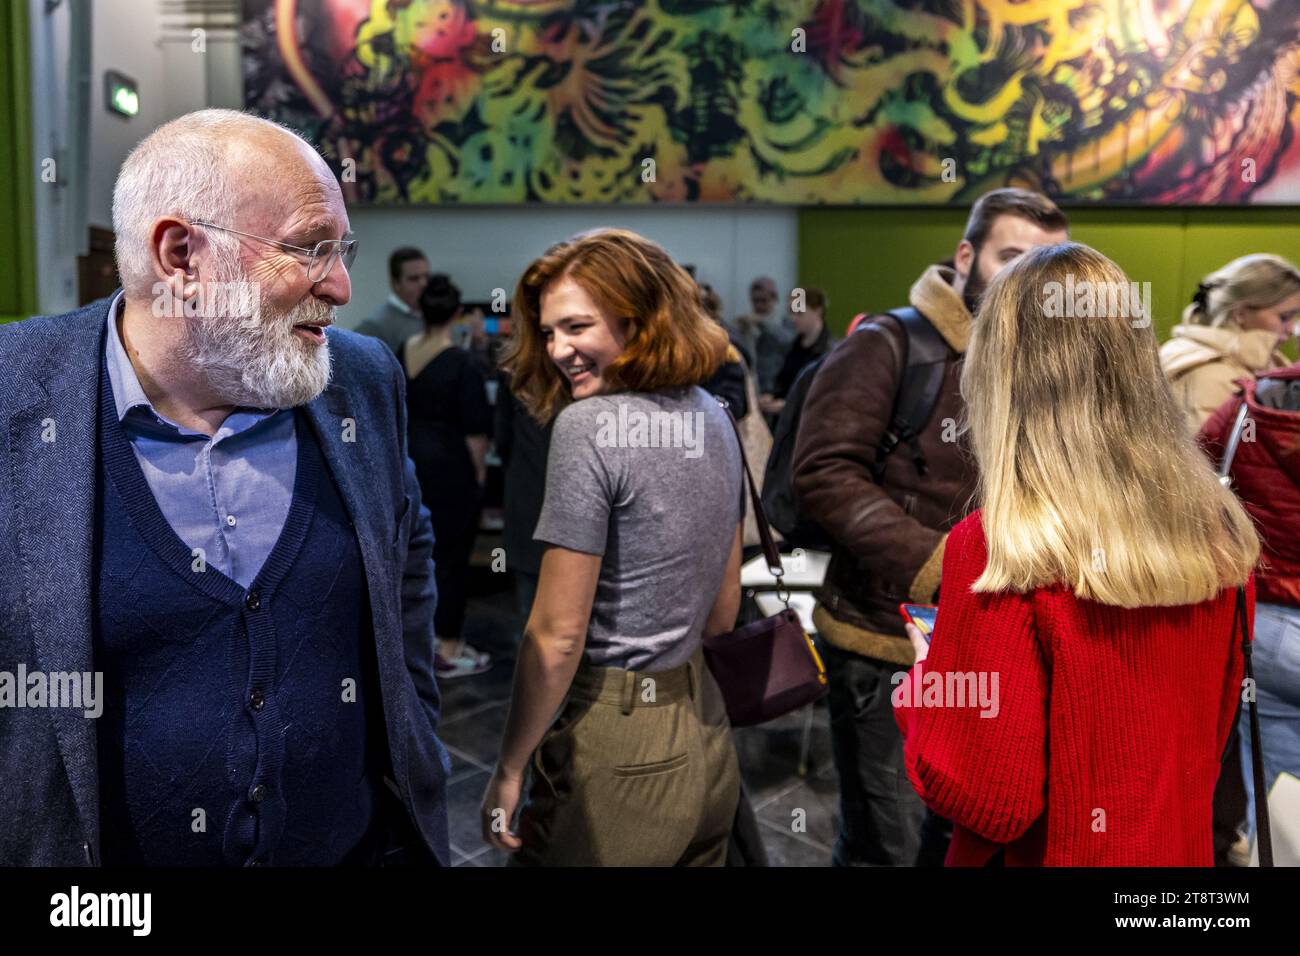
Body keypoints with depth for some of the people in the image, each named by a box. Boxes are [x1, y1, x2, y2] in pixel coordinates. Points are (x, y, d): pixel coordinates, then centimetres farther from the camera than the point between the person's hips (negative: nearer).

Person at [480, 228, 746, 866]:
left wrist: (508, 772, -8)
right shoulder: (710, 415, 5)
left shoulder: (589, 424, -19)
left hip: (615, 748, -8)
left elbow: (557, 635, -18)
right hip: (704, 735, 8)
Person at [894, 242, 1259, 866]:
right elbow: (1215, 725, 7)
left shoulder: (997, 546, -27)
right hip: (1189, 850, 5)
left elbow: (986, 800, -22)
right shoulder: (1218, 531, -8)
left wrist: (925, 689, -7)